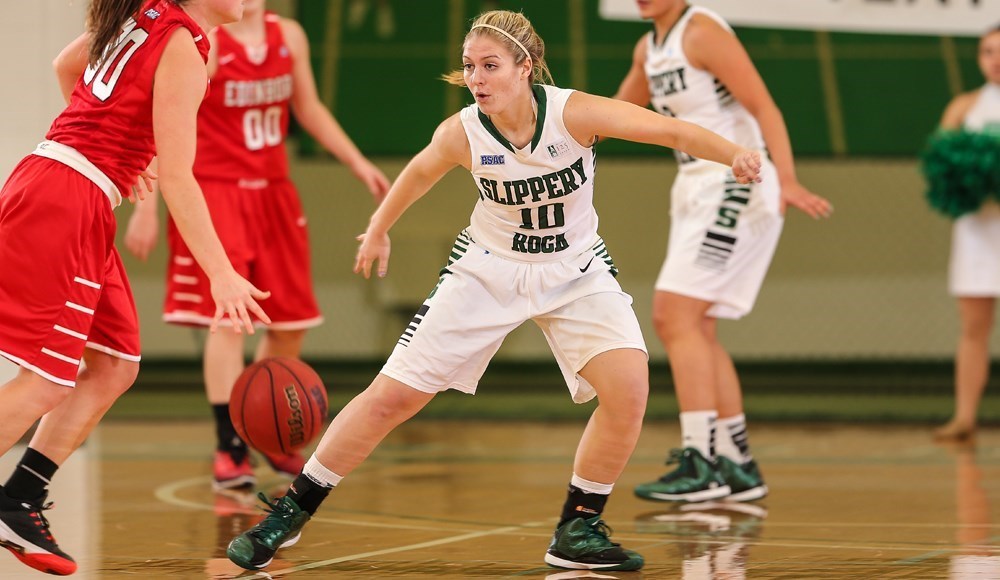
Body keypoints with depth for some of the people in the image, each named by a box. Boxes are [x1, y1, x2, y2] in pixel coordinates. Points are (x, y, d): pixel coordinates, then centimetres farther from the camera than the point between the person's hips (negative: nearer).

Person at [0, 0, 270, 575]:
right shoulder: (183, 50, -14)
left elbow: (66, 65, 27)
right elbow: (176, 177, -19)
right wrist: (223, 276, -21)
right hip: (64, 207, -10)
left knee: (115, 367, 11)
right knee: (46, 383, -9)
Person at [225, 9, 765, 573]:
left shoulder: (574, 113, -24)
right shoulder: (461, 133, -18)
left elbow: (674, 130, -29)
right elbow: (420, 173, 6)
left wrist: (734, 154, -48)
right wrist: (379, 227, 21)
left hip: (576, 272, 0)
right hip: (488, 268, 0)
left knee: (629, 388, -23)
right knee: (392, 396, -4)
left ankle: (578, 530, -4)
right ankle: (291, 511, 12)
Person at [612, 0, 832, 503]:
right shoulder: (649, 47, 14)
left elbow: (763, 107, -19)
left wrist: (788, 181, -30)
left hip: (735, 184, -9)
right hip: (697, 191, 9)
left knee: (674, 315, -16)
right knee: (692, 329, 10)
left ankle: (702, 466, -18)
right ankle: (738, 466, 16)